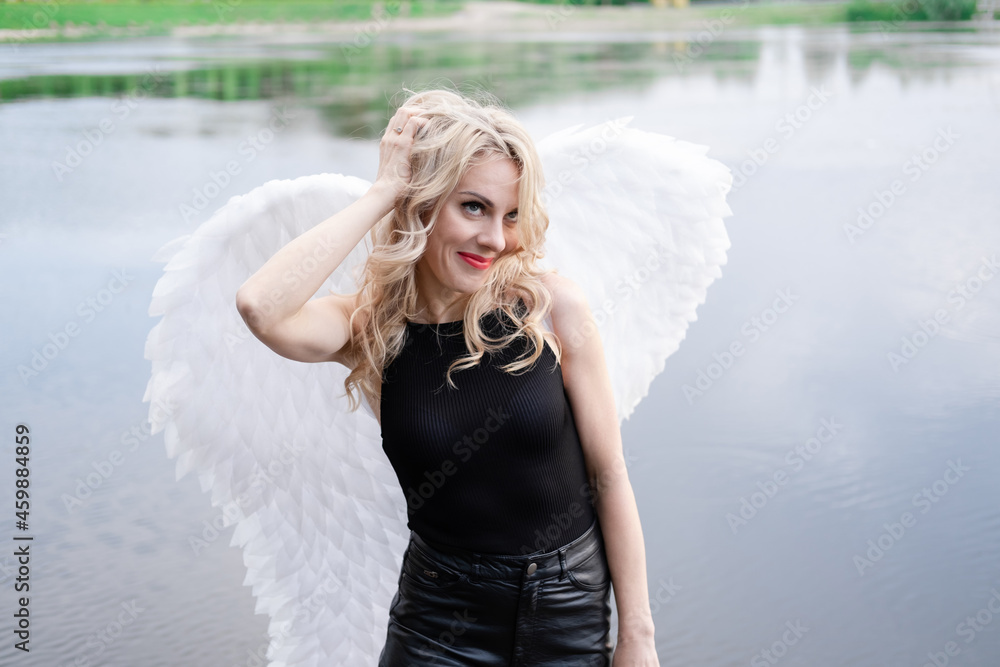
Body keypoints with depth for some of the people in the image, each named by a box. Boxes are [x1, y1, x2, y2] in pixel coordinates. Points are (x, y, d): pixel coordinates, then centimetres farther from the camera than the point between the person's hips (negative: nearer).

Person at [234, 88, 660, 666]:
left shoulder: (552, 307, -11)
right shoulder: (370, 327, -10)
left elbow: (609, 476, -5)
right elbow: (260, 308, -32)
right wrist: (380, 193, -23)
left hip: (568, 608, 1)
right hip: (439, 620, 0)